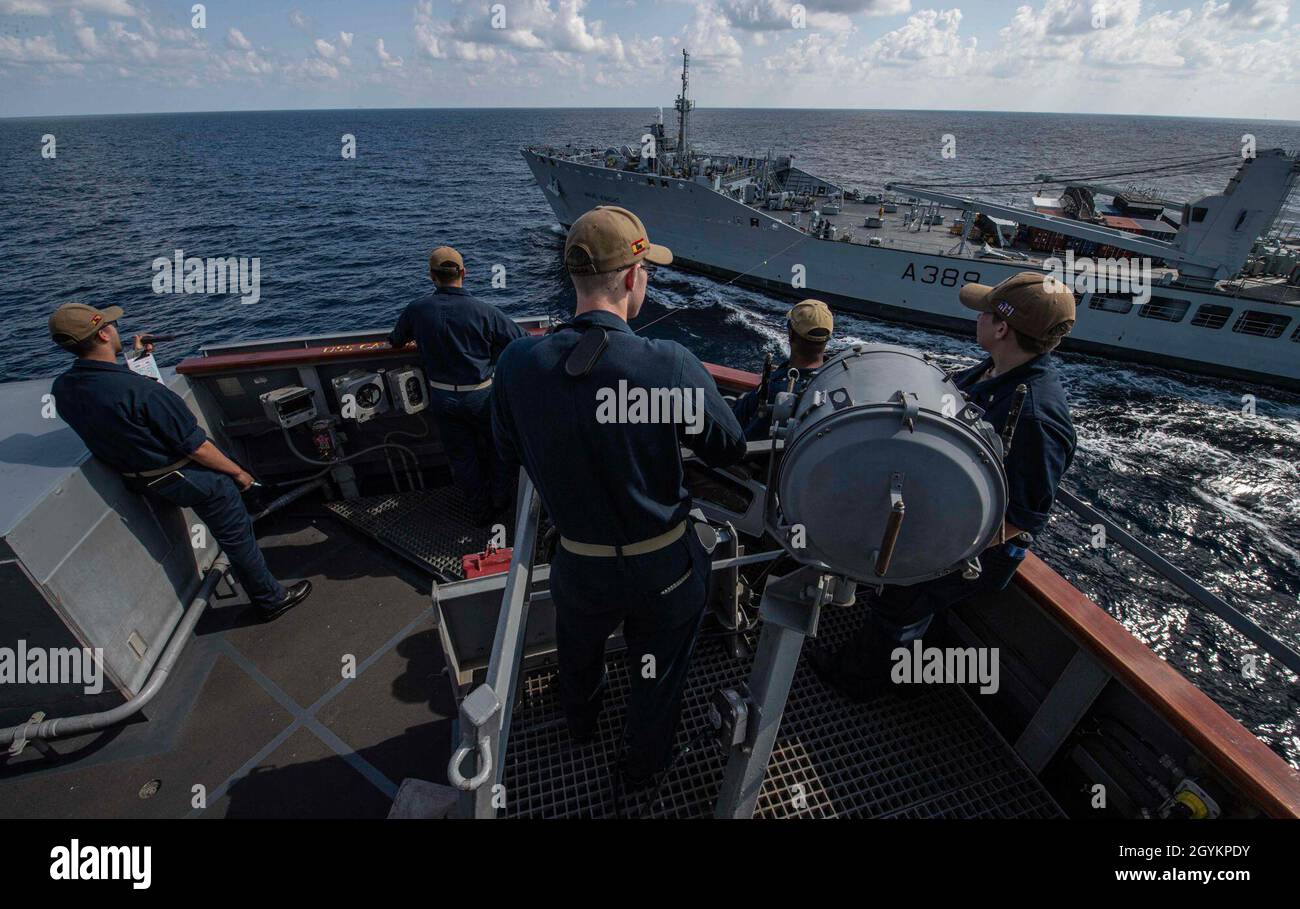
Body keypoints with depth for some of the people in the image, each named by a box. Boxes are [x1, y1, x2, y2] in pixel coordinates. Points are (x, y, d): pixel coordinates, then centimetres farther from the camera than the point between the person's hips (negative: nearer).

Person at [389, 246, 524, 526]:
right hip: (481, 396, -2)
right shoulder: (485, 311, -17)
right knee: (498, 450, 19)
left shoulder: (417, 309, -7)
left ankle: (481, 512, 31)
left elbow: (395, 341, 10)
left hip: (441, 398, 3)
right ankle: (500, 504, 33)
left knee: (462, 456, 17)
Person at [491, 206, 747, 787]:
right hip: (665, 568, -2)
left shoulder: (517, 364, -19)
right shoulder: (671, 365, -28)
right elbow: (730, 449, -12)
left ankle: (580, 720, 67)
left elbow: (509, 454, -2)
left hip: (581, 567, 3)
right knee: (657, 672, 27)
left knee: (578, 651, 35)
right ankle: (644, 766, 55)